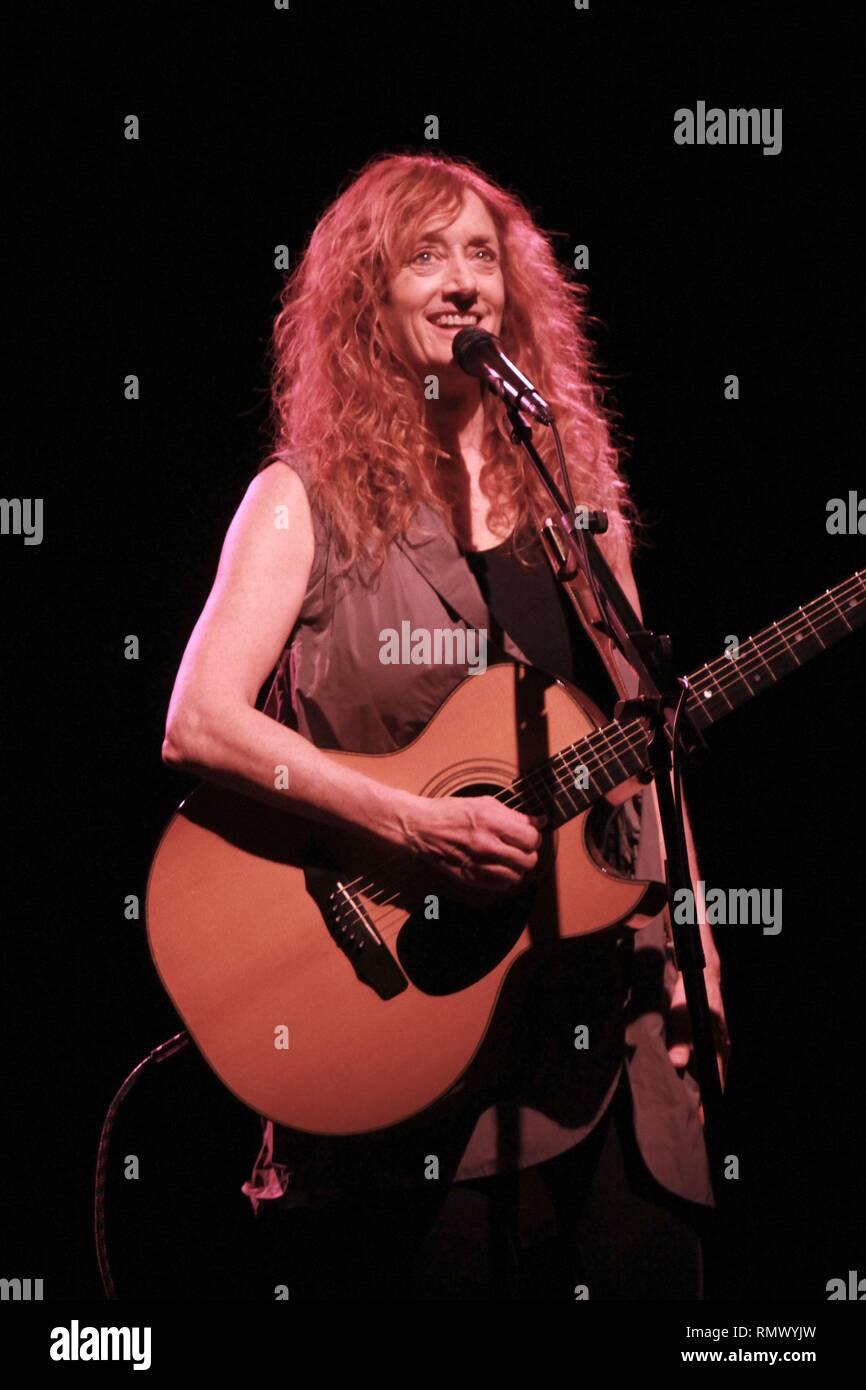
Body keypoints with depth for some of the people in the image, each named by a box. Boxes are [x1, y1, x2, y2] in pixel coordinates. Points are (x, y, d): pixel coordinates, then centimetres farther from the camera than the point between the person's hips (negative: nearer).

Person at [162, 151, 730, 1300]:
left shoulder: (575, 495, 13)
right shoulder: (307, 497, -1)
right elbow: (198, 726, -14)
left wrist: (693, 941, 9)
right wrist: (420, 827, -21)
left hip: (611, 1014, 5)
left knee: (648, 1265, 5)